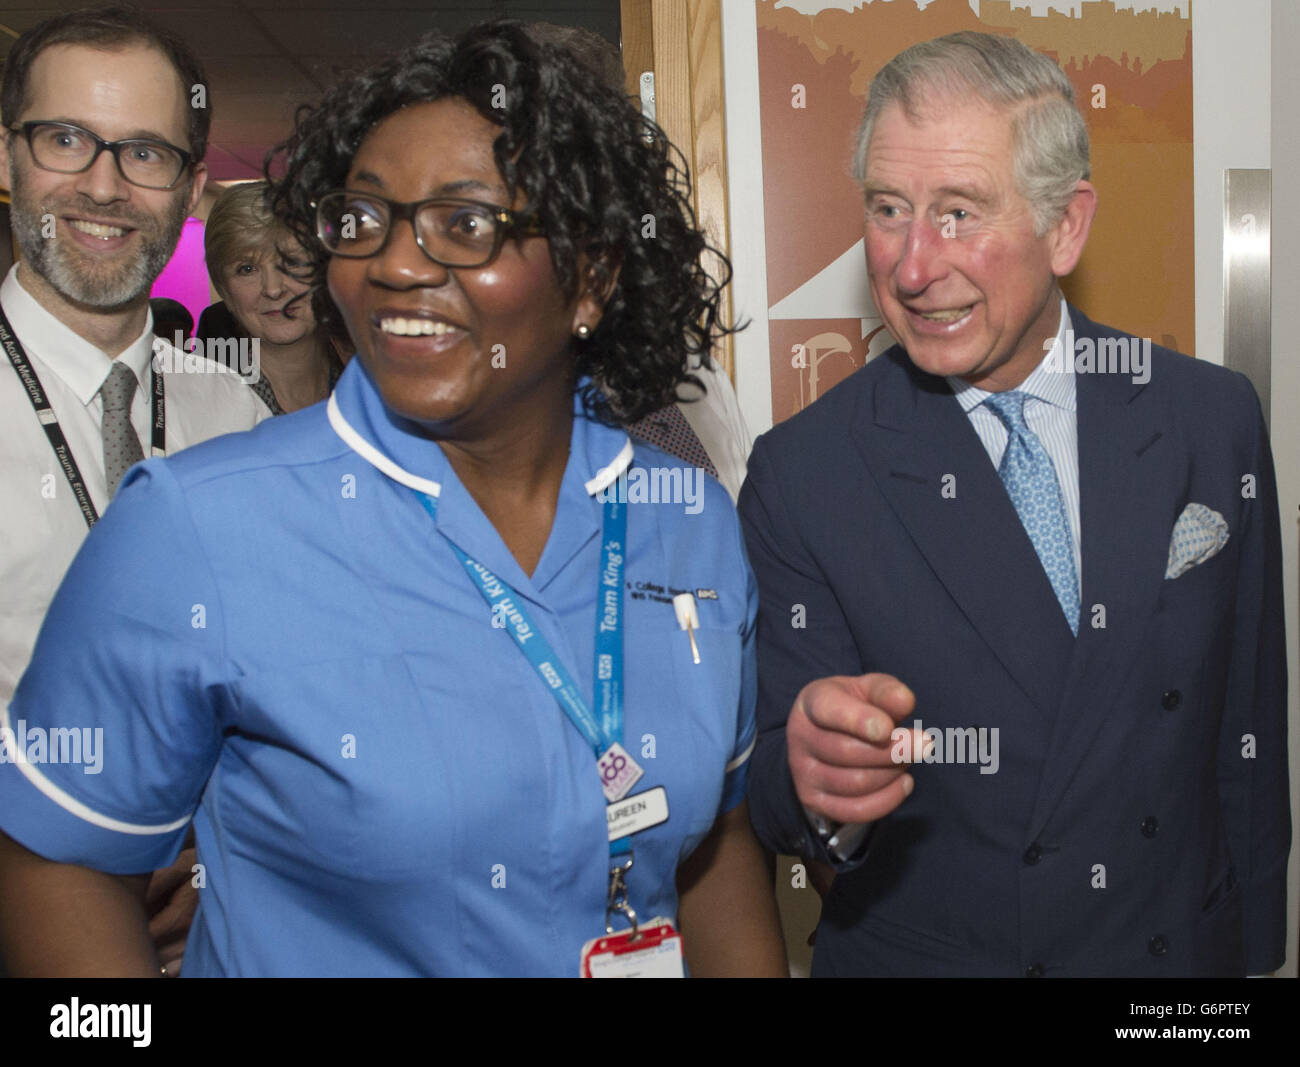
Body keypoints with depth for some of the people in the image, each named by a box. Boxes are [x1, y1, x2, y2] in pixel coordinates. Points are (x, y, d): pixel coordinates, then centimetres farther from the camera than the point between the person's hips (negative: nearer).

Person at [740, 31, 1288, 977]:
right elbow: (777, 784, -14)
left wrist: (1254, 949, 1)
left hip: (1181, 945, 3)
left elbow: (1248, 730, -1)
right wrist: (815, 783, -35)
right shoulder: (800, 473, -15)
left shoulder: (1215, 420, -8)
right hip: (916, 951, -2)